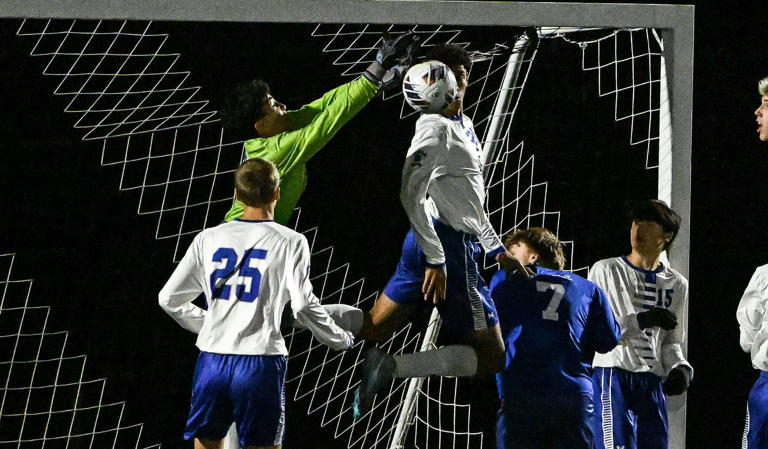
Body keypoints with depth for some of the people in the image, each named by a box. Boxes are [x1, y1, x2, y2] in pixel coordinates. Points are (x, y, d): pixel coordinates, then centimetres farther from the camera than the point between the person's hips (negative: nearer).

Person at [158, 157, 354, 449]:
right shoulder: (290, 242, -2)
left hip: (211, 359, 3)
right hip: (260, 360, -3)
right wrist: (341, 340, 6)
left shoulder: (208, 239, 8)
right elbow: (304, 306, -10)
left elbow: (169, 299, 12)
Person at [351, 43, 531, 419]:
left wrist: (496, 249, 23)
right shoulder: (436, 127, -14)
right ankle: (392, 366, -18)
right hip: (448, 246, -10)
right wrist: (436, 259, -24)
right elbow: (410, 195, -21)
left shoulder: (464, 124, 17)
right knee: (490, 357, -7)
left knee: (373, 330, 12)